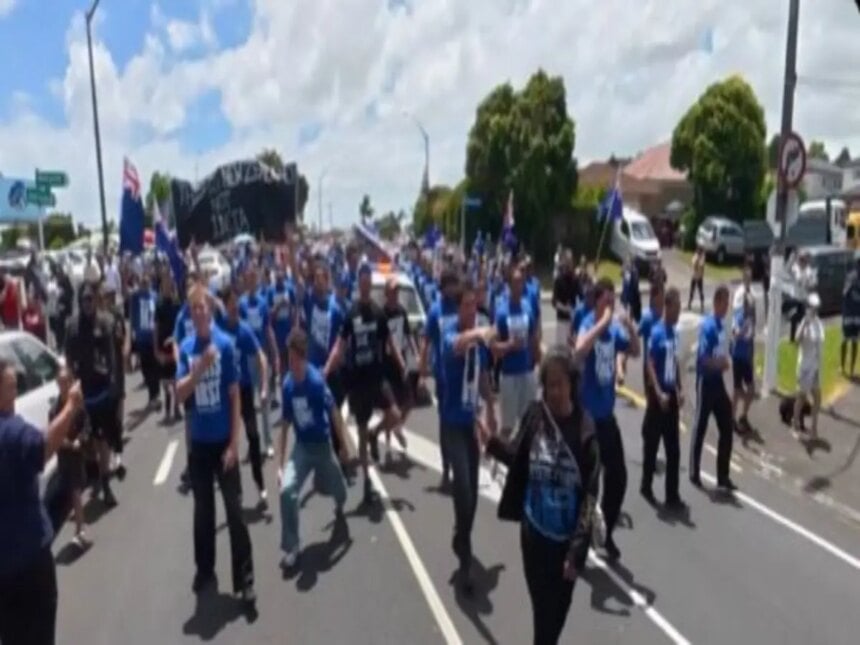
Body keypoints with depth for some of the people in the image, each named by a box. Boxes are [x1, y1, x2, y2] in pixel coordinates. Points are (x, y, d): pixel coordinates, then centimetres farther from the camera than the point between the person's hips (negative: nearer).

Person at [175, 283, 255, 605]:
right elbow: (180, 394, -6)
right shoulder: (186, 348, 0)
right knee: (202, 509, 16)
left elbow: (235, 396, -8)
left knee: (234, 509, 0)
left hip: (224, 440, -3)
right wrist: (200, 368, -24)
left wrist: (234, 443, -11)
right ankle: (204, 568, 33)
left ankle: (245, 579, 8)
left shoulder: (225, 344, -10)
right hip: (198, 441, 3)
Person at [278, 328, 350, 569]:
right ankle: (291, 547, -4)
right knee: (287, 490, -21)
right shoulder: (287, 385, -12)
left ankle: (339, 511, 57)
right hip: (301, 447, 2)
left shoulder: (316, 380, -23)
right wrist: (280, 464, -3)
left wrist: (344, 445, -4)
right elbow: (285, 426, -3)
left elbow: (333, 412, -11)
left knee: (337, 490, 17)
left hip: (322, 444, -2)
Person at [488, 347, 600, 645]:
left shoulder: (584, 430, -17)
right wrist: (492, 442, -13)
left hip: (567, 540, -1)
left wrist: (576, 552, -15)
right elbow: (518, 459, 5)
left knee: (557, 611, 18)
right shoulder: (534, 415, -11)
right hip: (534, 533, 1)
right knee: (542, 609, 11)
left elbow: (590, 496, -14)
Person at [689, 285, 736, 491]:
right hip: (706, 382, -8)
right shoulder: (708, 325, -16)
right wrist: (722, 364, -13)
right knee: (700, 429, 3)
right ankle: (694, 474, 17)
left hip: (718, 382, 8)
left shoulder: (721, 325, 10)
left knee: (727, 429, 9)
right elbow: (704, 359, -21)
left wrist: (724, 363, 0)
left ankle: (723, 476, 19)